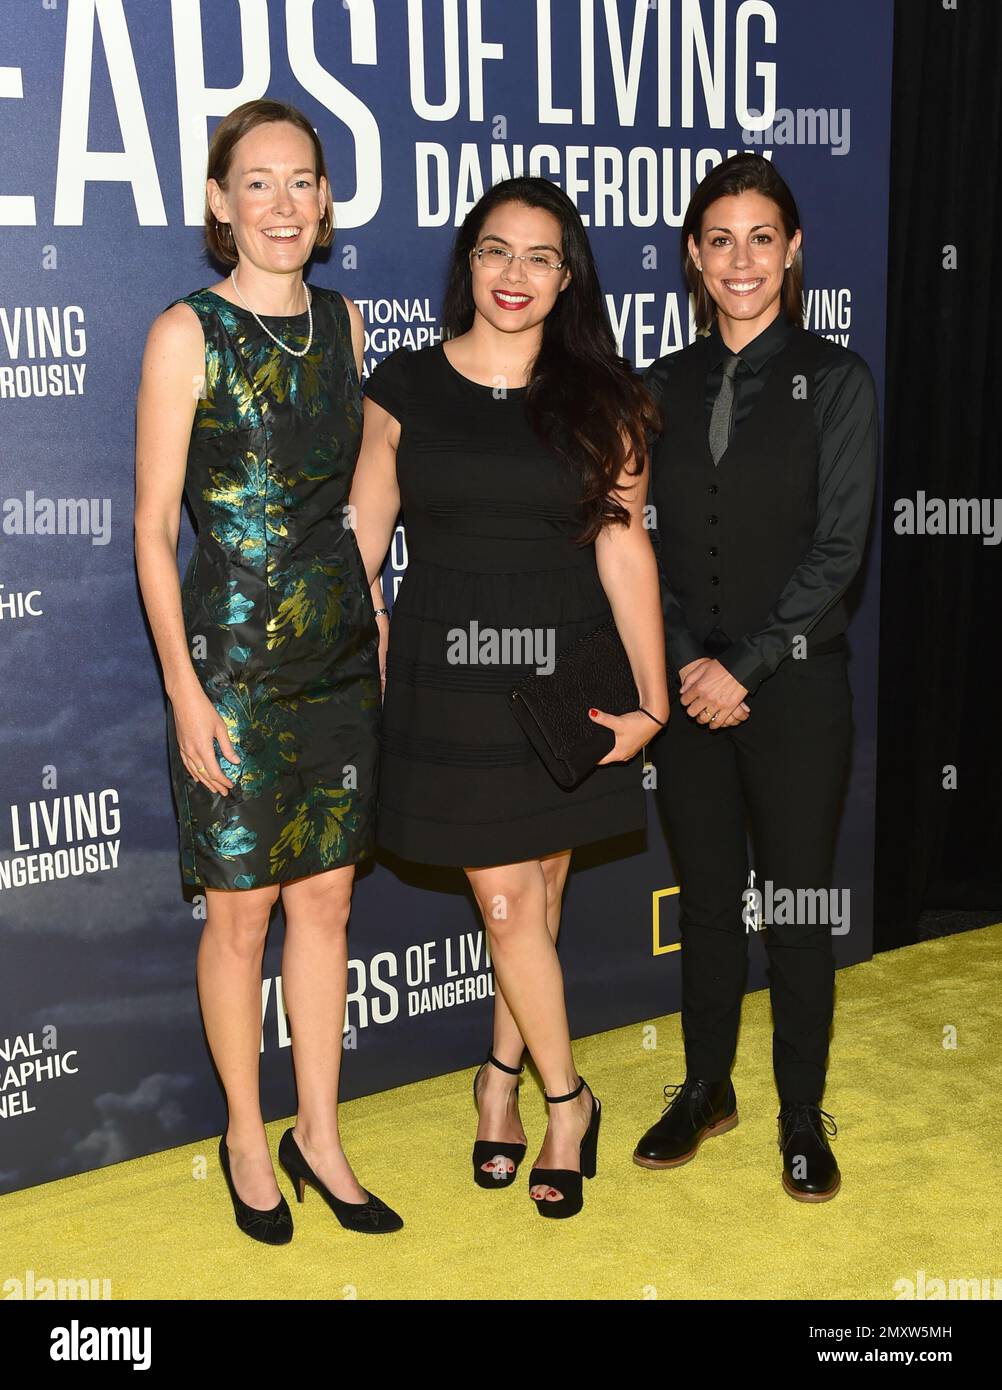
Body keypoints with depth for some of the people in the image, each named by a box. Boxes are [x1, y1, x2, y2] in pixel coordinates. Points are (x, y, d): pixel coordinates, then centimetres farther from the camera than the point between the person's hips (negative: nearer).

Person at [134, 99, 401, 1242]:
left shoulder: (341, 322, 9)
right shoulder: (187, 334, -7)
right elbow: (153, 526, -8)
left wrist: (378, 626, 11)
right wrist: (185, 688, -13)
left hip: (340, 656, 5)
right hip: (234, 662, -5)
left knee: (327, 897, 11)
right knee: (242, 911, 6)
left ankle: (318, 1137, 27)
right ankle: (247, 1138, 27)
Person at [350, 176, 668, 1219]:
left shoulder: (600, 399, 3)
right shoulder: (404, 387, 2)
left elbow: (623, 549, -1)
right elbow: (358, 546, 2)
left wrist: (652, 698, -6)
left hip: (565, 671, 1)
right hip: (448, 674, -1)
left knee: (538, 893, 11)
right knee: (507, 901, 1)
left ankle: (502, 1078, 34)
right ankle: (567, 1100, 22)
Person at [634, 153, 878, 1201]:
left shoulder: (834, 380, -2)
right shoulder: (662, 388, 7)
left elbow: (837, 548, -8)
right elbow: (645, 541, 4)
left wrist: (745, 667, -13)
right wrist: (685, 663, -8)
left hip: (794, 684, -3)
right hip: (689, 685, 3)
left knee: (798, 902, 6)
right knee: (706, 895, 13)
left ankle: (803, 1115, 23)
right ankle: (705, 1091, 30)